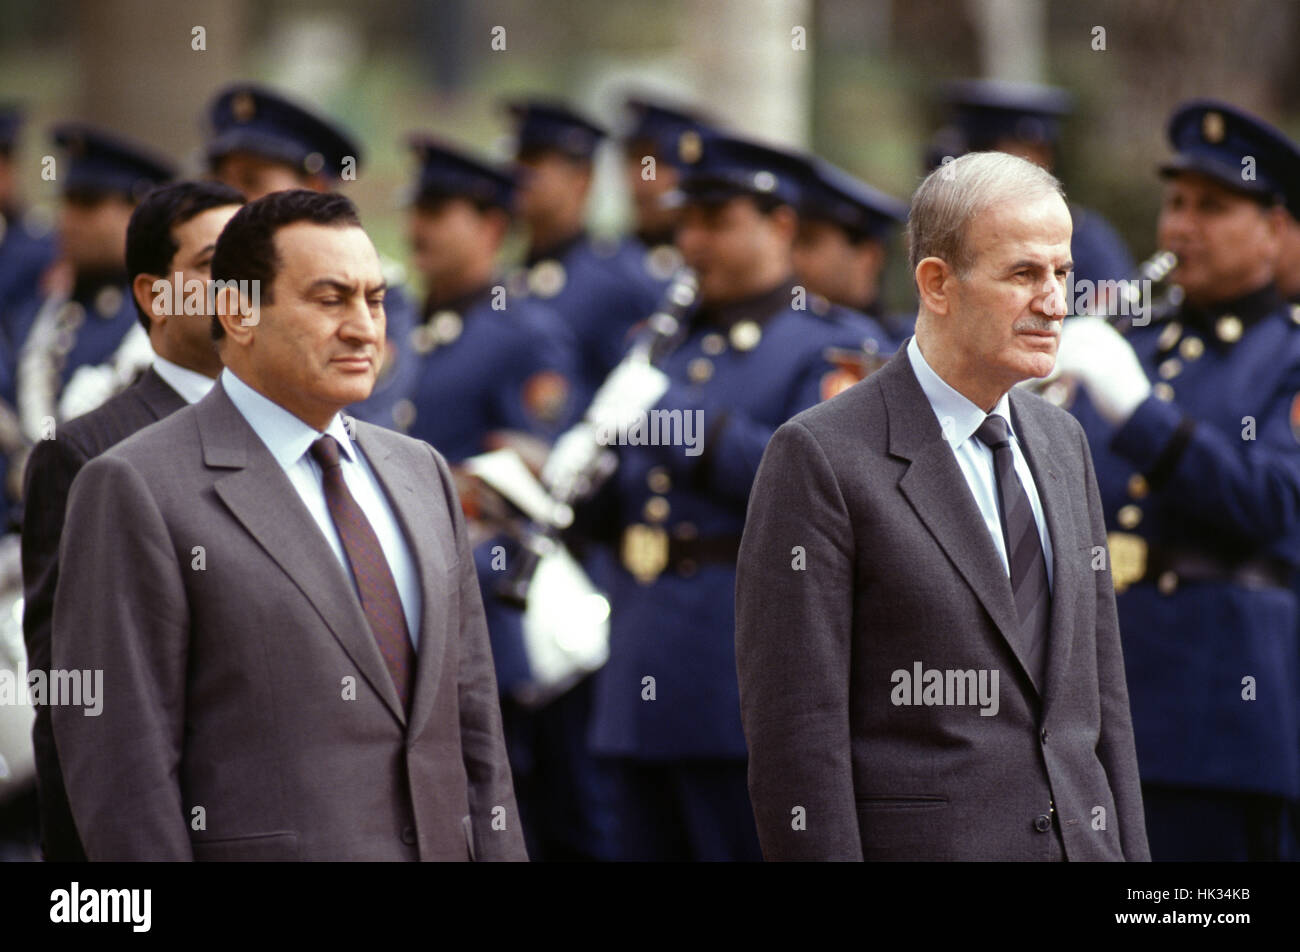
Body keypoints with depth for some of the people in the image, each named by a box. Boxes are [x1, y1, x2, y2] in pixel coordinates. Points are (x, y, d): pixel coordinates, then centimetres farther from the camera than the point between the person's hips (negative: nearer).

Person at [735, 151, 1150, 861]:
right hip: (918, 849, -6)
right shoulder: (820, 458, -9)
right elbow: (794, 730, -12)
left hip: (1082, 840, 7)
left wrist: (1131, 856, 12)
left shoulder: (1063, 444, 14)